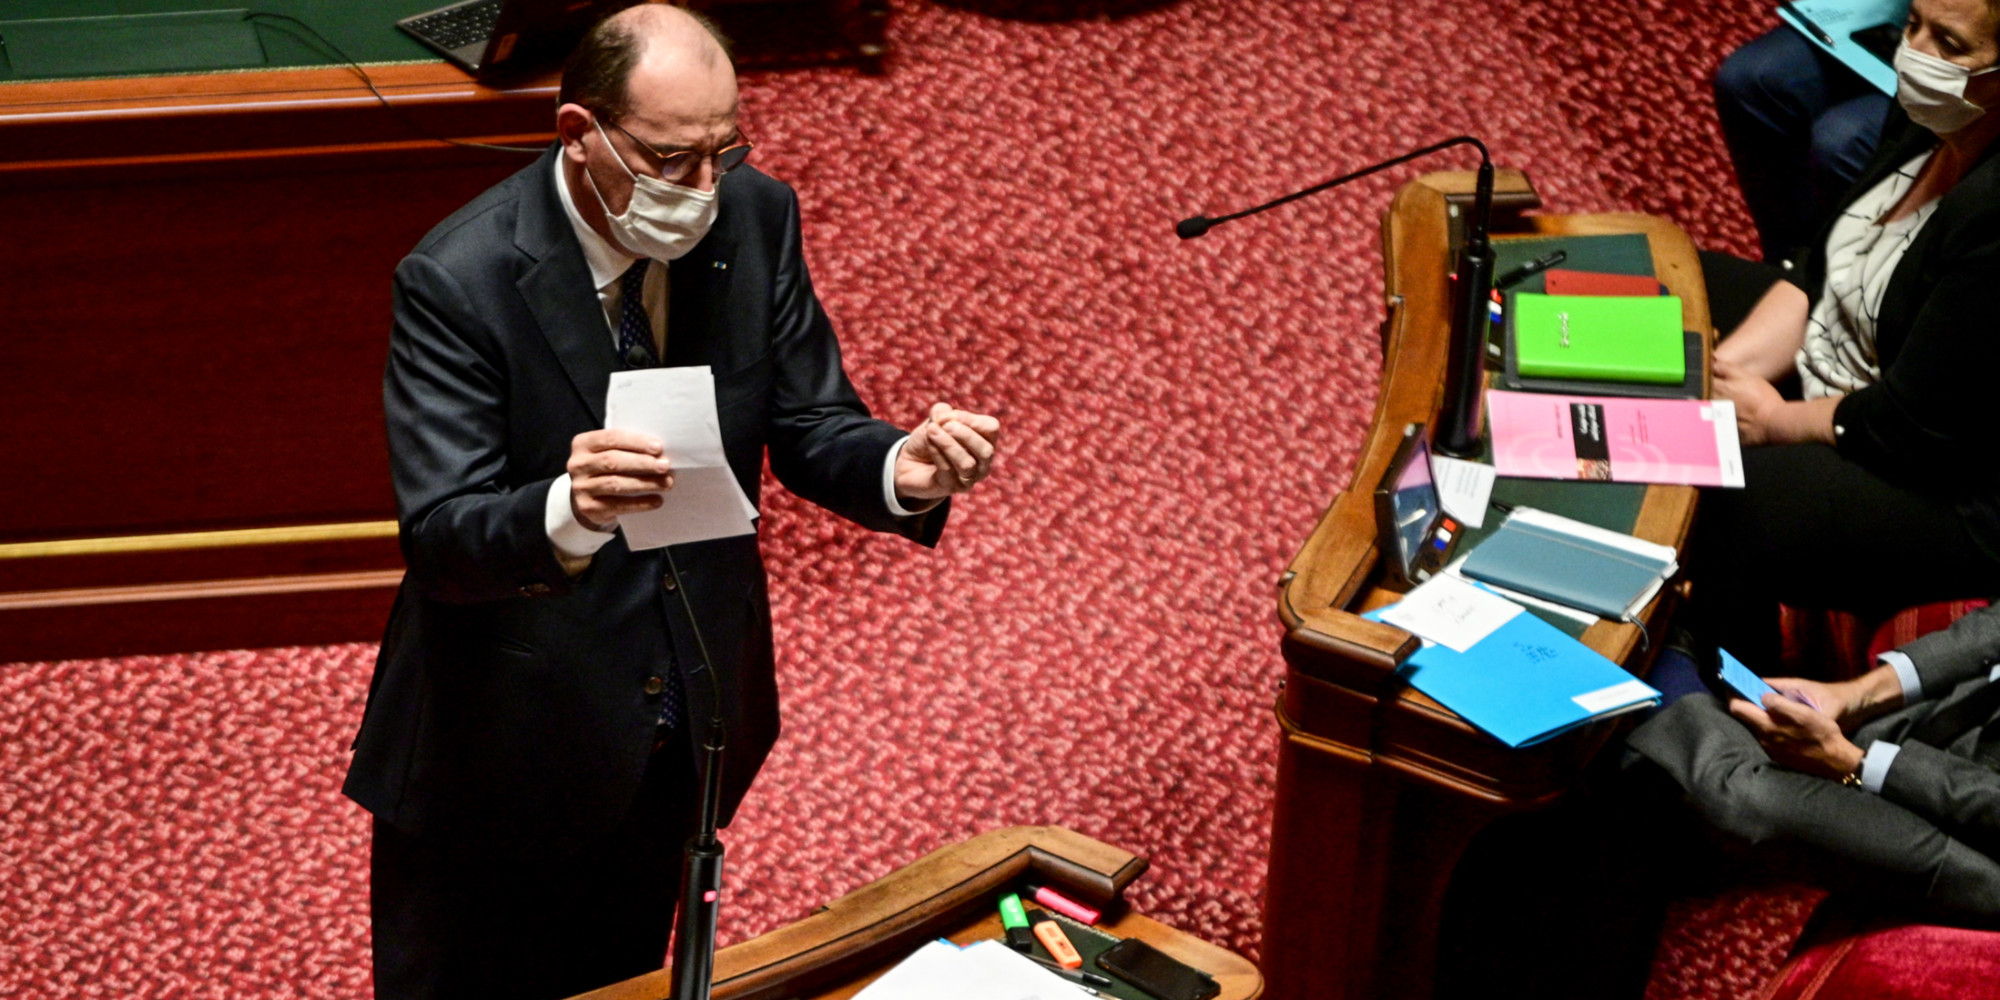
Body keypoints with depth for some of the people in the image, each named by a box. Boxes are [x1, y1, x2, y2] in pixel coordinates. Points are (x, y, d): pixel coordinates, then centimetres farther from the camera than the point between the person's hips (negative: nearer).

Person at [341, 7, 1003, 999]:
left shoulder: (755, 218, -10)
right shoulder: (457, 281, -26)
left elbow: (809, 431, -4)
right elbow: (439, 542, -29)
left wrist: (899, 470, -28)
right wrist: (566, 512, -51)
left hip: (686, 721, 5)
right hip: (508, 748, -5)